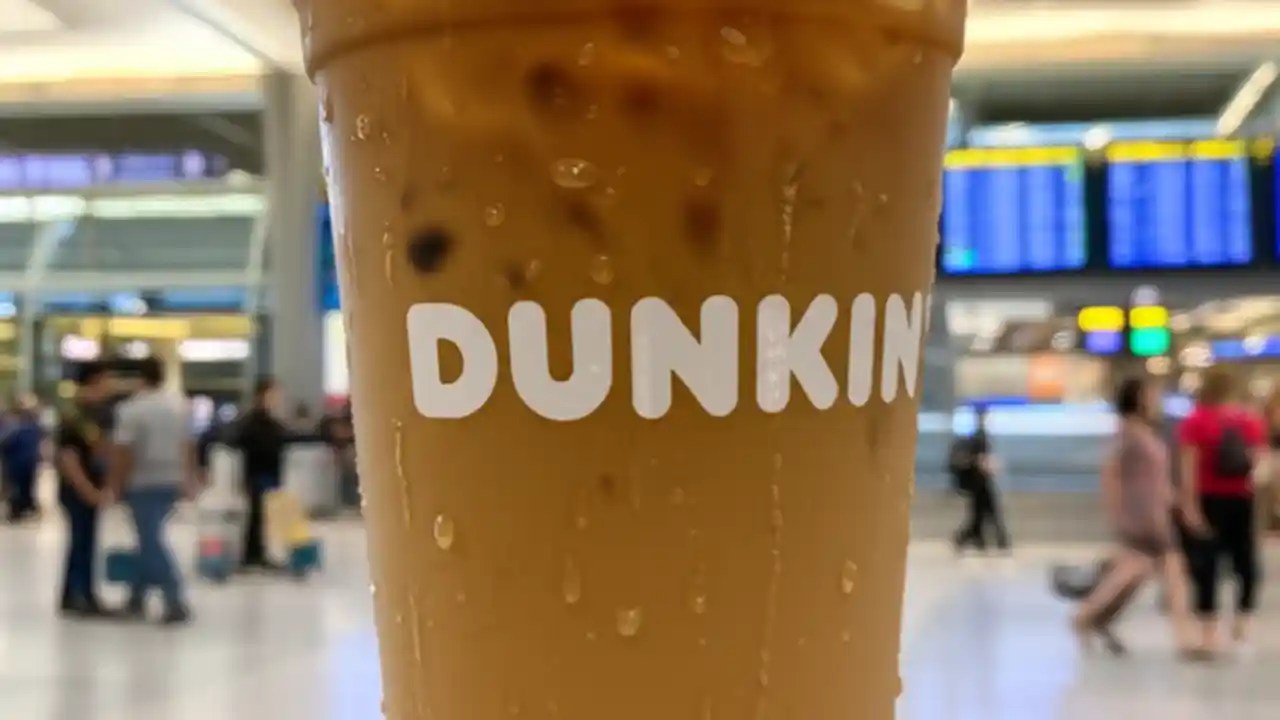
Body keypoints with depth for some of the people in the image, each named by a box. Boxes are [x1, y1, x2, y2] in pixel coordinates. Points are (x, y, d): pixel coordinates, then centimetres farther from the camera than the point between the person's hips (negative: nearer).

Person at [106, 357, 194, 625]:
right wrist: (190, 479, 17)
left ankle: (176, 602, -11)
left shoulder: (132, 409, -12)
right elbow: (187, 446, 10)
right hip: (172, 481, 6)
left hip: (144, 482, -6)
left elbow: (122, 451, -15)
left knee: (152, 541, -4)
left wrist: (115, 483, -8)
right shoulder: (180, 405, 6)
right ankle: (137, 597, 21)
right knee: (150, 537, 16)